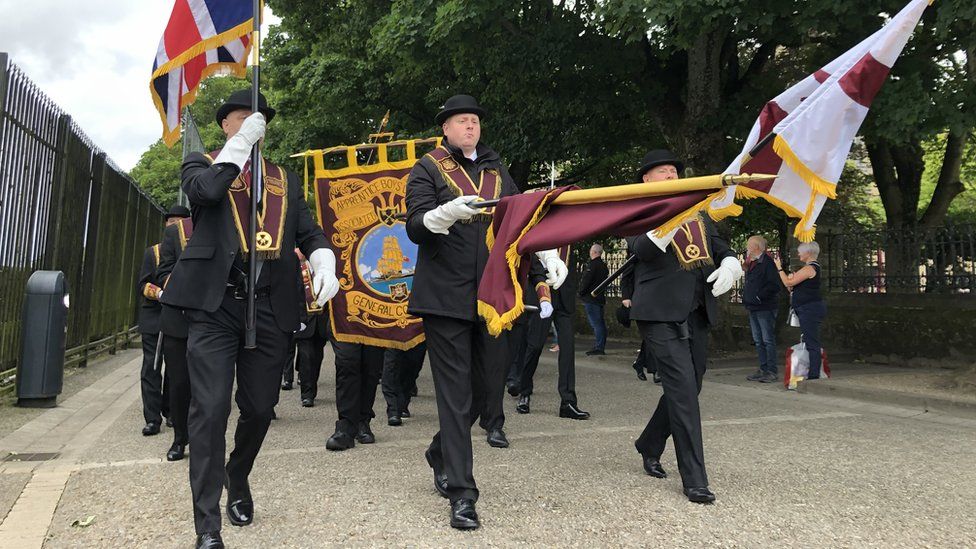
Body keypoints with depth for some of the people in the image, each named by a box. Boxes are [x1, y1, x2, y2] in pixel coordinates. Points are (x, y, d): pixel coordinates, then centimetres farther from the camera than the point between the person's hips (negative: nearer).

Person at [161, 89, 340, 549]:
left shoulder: (285, 181, 20)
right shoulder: (202, 164, 12)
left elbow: (308, 233, 13)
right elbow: (205, 190, -12)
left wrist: (324, 262, -8)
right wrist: (243, 141, -6)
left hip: (270, 307, 3)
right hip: (215, 303, -3)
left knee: (260, 407, 9)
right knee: (211, 409, -8)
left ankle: (237, 479, 39)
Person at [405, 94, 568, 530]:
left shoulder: (497, 171, 18)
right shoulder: (428, 169, 3)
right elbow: (415, 227, -7)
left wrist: (548, 254, 1)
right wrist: (448, 212, -27)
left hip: (490, 294, 5)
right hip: (445, 295, -5)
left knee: (489, 386, 10)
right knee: (455, 391, -4)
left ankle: (440, 453, 34)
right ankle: (461, 493, 4)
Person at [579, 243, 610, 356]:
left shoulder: (592, 265, -14)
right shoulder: (604, 265, 14)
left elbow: (585, 281, -15)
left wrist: (581, 293, -2)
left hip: (591, 298, -9)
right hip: (601, 298, 9)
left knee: (595, 323, -9)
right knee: (601, 323, 11)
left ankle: (598, 347, -11)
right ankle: (601, 347, 15)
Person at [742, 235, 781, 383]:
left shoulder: (768, 262, -12)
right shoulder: (751, 263, 16)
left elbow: (774, 285, -20)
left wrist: (759, 296, -19)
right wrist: (746, 296, 14)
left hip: (765, 308, -9)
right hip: (753, 308, 9)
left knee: (768, 340, -5)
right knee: (758, 341, 12)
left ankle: (772, 372, -1)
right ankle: (763, 369, 19)